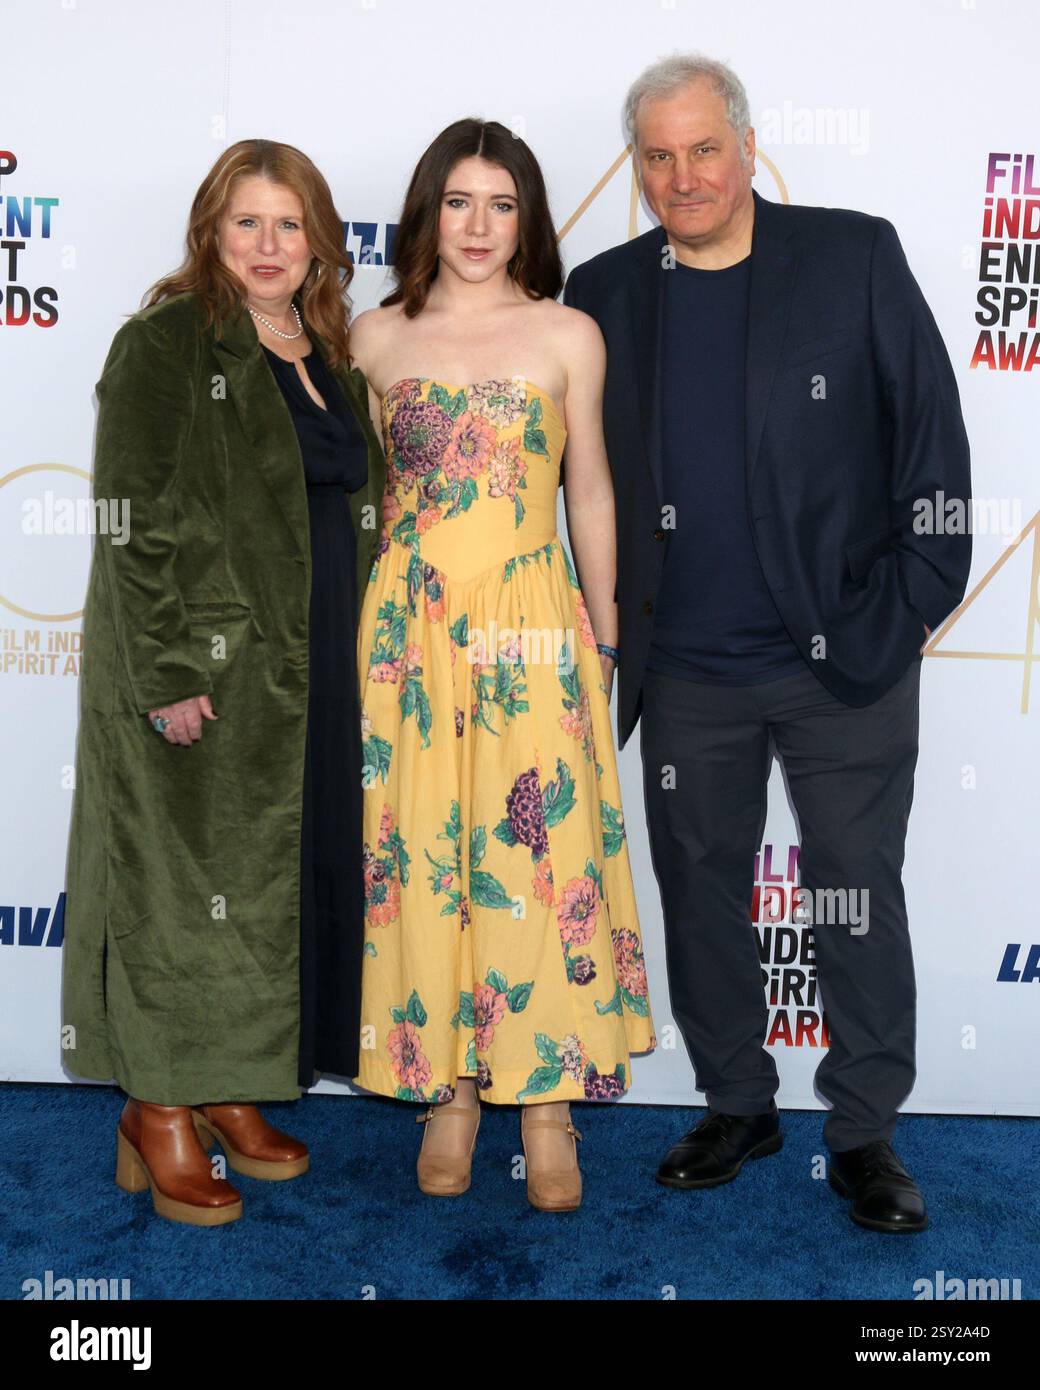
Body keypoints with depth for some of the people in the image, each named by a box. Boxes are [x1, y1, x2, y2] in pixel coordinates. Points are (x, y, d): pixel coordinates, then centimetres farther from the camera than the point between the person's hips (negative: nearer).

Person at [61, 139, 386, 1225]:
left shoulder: (328, 357, 14)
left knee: (280, 878, 12)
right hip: (199, 671, -7)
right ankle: (160, 1111, 15)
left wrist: (352, 655, 12)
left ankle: (232, 1089, 27)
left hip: (311, 675, 7)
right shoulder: (167, 343, -7)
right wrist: (168, 670, -19)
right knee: (185, 879, 1)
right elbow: (135, 520, -13)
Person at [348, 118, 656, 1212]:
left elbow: (590, 490, 9)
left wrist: (605, 632, 9)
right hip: (410, 625, 1)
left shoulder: (568, 335, 5)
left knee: (540, 850, -3)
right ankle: (446, 1088, 18)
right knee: (418, 851, 3)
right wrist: (367, 623, 10)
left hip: (530, 628, -1)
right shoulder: (377, 336, 8)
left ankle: (545, 1098, 11)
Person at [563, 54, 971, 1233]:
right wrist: (611, 630, 4)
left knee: (856, 893, 5)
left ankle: (864, 1131, 22)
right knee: (700, 890, 12)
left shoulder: (855, 257, -1)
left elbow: (931, 439, -1)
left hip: (843, 658, -2)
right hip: (686, 670, 3)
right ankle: (737, 1105, 31)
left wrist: (910, 608, -6)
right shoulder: (605, 293, 6)